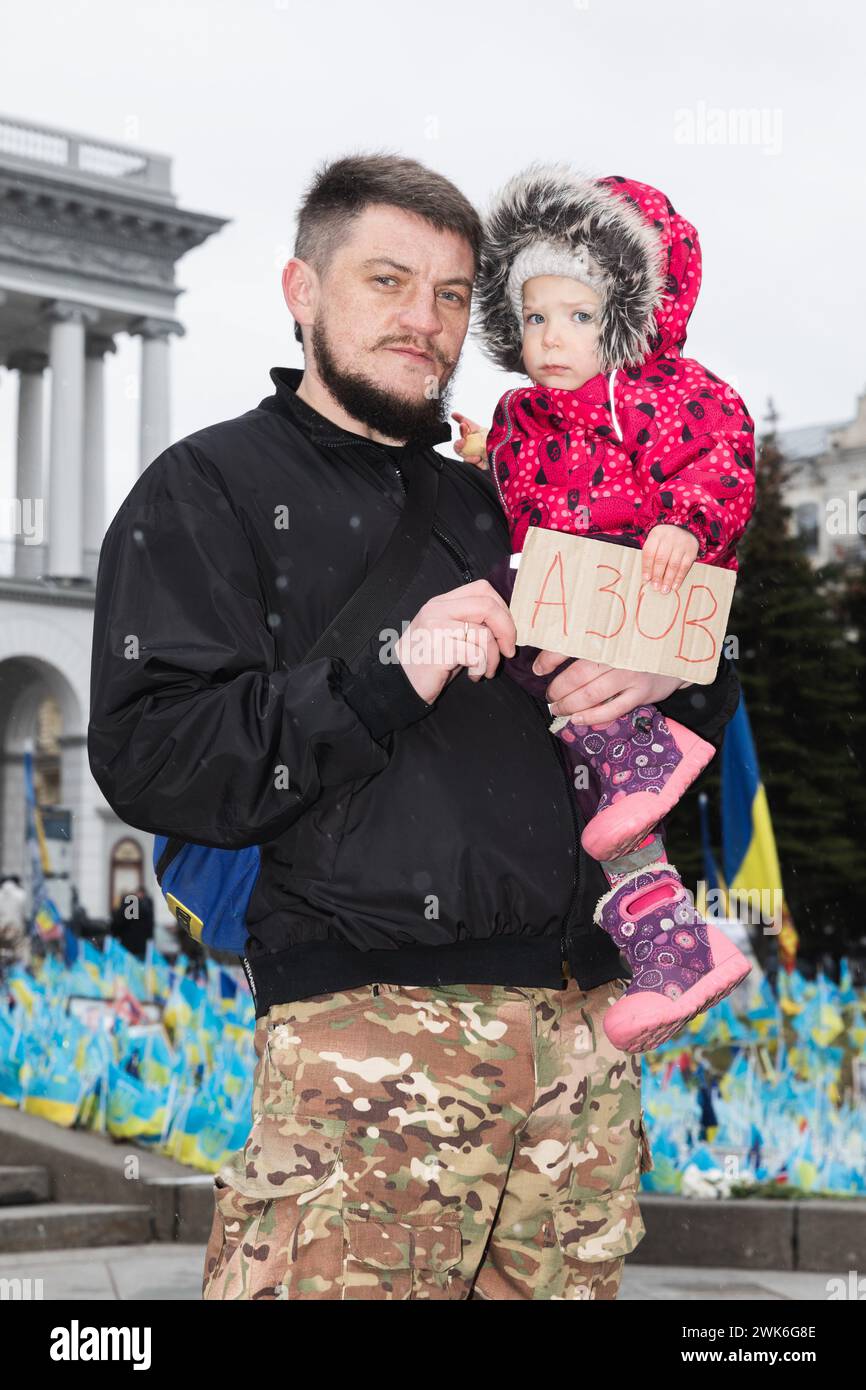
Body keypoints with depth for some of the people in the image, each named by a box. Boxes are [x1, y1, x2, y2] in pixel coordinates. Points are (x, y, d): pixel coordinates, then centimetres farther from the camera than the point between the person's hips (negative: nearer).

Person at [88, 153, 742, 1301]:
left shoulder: (495, 505, 23)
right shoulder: (210, 489, 6)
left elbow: (712, 708, 29)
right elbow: (148, 756, -8)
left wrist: (673, 672, 4)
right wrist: (385, 680, -16)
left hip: (579, 1025, 6)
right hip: (369, 1024, -5)